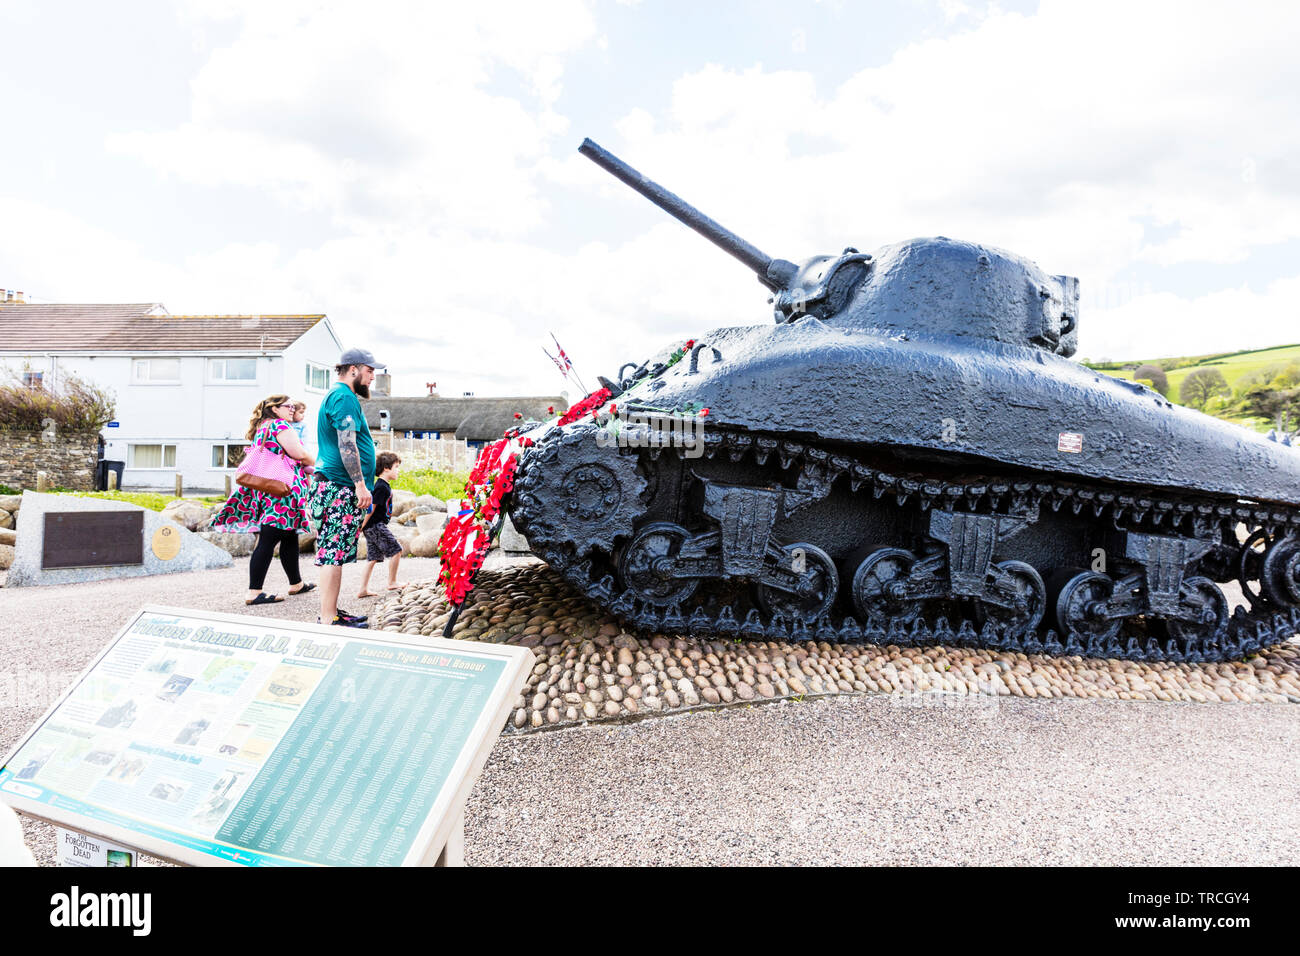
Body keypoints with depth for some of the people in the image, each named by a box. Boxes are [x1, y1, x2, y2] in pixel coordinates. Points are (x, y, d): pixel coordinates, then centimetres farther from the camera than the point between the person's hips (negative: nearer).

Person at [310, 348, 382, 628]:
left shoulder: (336, 395, 23)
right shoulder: (344, 397, -11)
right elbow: (347, 446, -18)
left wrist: (359, 485, 29)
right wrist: (361, 484, -18)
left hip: (336, 486, 11)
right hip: (340, 488, -11)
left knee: (334, 552, 13)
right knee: (334, 553, -8)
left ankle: (332, 611, 19)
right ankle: (329, 619, -4)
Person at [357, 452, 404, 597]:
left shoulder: (385, 485, 14)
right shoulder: (382, 487, -17)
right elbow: (371, 507, -18)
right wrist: (362, 526, -16)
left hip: (376, 526, 10)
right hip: (376, 526, -10)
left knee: (372, 558, 9)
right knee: (396, 550, -4)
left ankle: (363, 589, 9)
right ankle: (392, 583, 6)